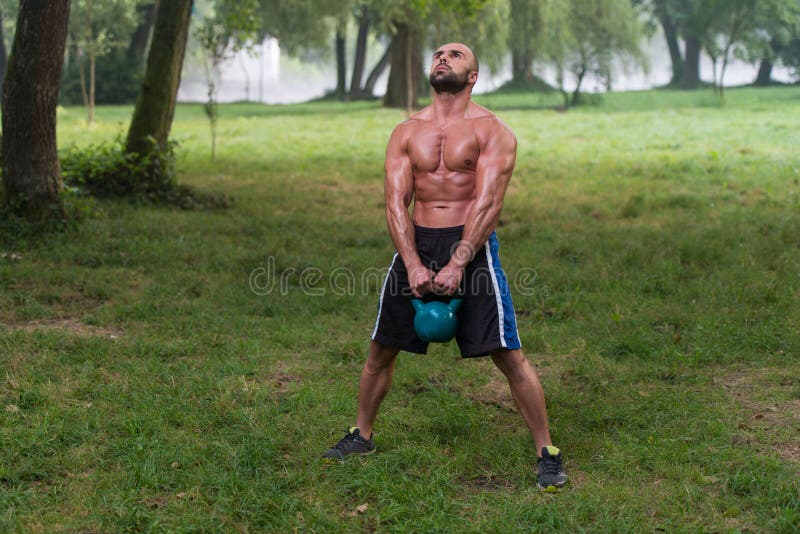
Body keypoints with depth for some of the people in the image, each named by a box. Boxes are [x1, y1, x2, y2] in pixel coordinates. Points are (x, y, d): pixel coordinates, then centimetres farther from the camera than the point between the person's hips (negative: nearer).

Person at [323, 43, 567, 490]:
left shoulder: (491, 131, -3)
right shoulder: (406, 133, 8)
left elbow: (489, 204, -13)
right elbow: (396, 203, 0)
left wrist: (456, 265, -22)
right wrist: (414, 265, -14)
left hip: (472, 245, -4)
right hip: (415, 245, 4)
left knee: (509, 356, -7)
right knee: (381, 350, 11)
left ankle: (547, 453, 5)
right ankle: (362, 436, 31)